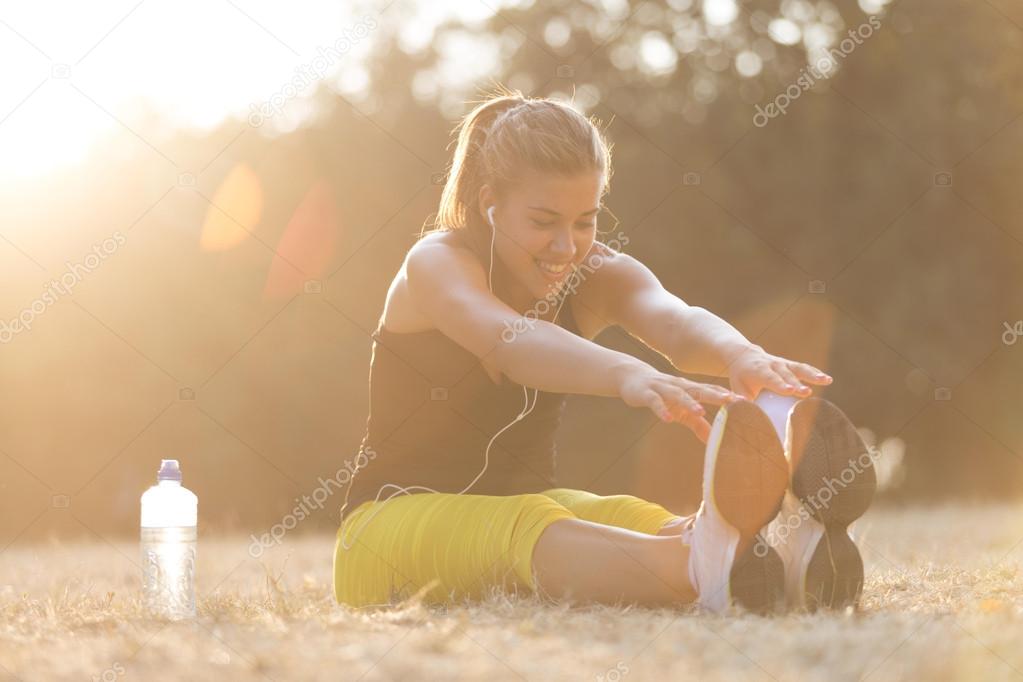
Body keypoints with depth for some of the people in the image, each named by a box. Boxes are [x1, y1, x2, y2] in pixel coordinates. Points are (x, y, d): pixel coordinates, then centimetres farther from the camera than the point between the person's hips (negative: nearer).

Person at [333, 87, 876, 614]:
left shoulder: (600, 274, -1)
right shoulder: (436, 263, -16)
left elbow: (673, 320, -26)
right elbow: (505, 338, -40)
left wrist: (741, 355, -52)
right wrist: (626, 374, -62)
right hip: (394, 518, -5)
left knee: (637, 523, -30)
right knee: (521, 529, -39)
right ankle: (705, 573, -70)